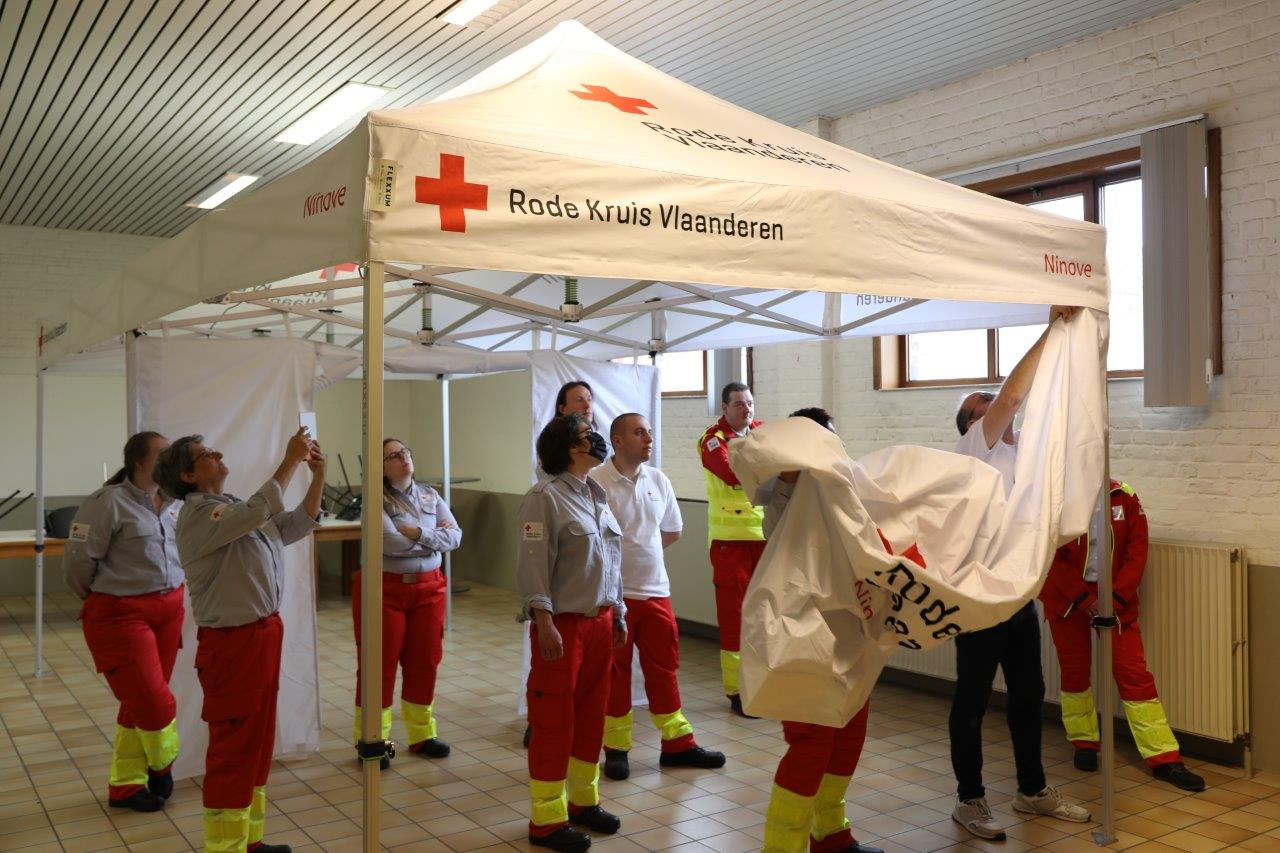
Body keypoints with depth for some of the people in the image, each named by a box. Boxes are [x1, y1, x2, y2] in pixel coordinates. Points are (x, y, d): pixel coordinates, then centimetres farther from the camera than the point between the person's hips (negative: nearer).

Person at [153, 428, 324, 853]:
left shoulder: (234, 510, 12)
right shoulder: (197, 515, -16)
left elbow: (297, 524, 15)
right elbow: (261, 510, -31)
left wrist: (318, 475, 4)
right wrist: (290, 460, -23)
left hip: (263, 635, 9)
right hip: (232, 644, -9)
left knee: (258, 742, 18)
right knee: (232, 749, 0)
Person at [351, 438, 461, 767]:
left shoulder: (430, 495, 9)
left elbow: (455, 536, 1)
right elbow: (392, 543, -21)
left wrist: (418, 534, -15)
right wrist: (435, 536, -8)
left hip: (429, 588, 5)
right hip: (386, 588, -5)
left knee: (424, 662, 10)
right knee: (380, 665, 2)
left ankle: (421, 734, 24)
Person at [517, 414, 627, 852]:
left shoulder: (597, 495, 12)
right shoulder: (545, 497, -13)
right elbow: (533, 565, -18)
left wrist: (618, 613, 16)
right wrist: (544, 622, -22)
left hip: (600, 620, 8)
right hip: (563, 623, -8)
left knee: (592, 715, 15)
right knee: (554, 721, 1)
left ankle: (582, 800, 32)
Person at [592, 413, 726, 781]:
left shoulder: (658, 480, 5)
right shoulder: (595, 482, -14)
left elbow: (672, 530, 17)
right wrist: (625, 555, -5)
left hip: (655, 589, 5)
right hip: (612, 594, -5)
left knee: (663, 667, 11)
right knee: (614, 671, 7)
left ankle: (677, 743, 22)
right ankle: (616, 748, 19)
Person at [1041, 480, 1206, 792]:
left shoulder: (1125, 497, -4)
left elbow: (1137, 552, -3)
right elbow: (1053, 558, -9)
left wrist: (1115, 598, -12)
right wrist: (1085, 599, -14)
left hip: (1115, 599, 1)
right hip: (1068, 599, -1)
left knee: (1134, 671, -2)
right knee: (1074, 670, 9)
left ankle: (1164, 759, 4)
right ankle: (1084, 743, 28)